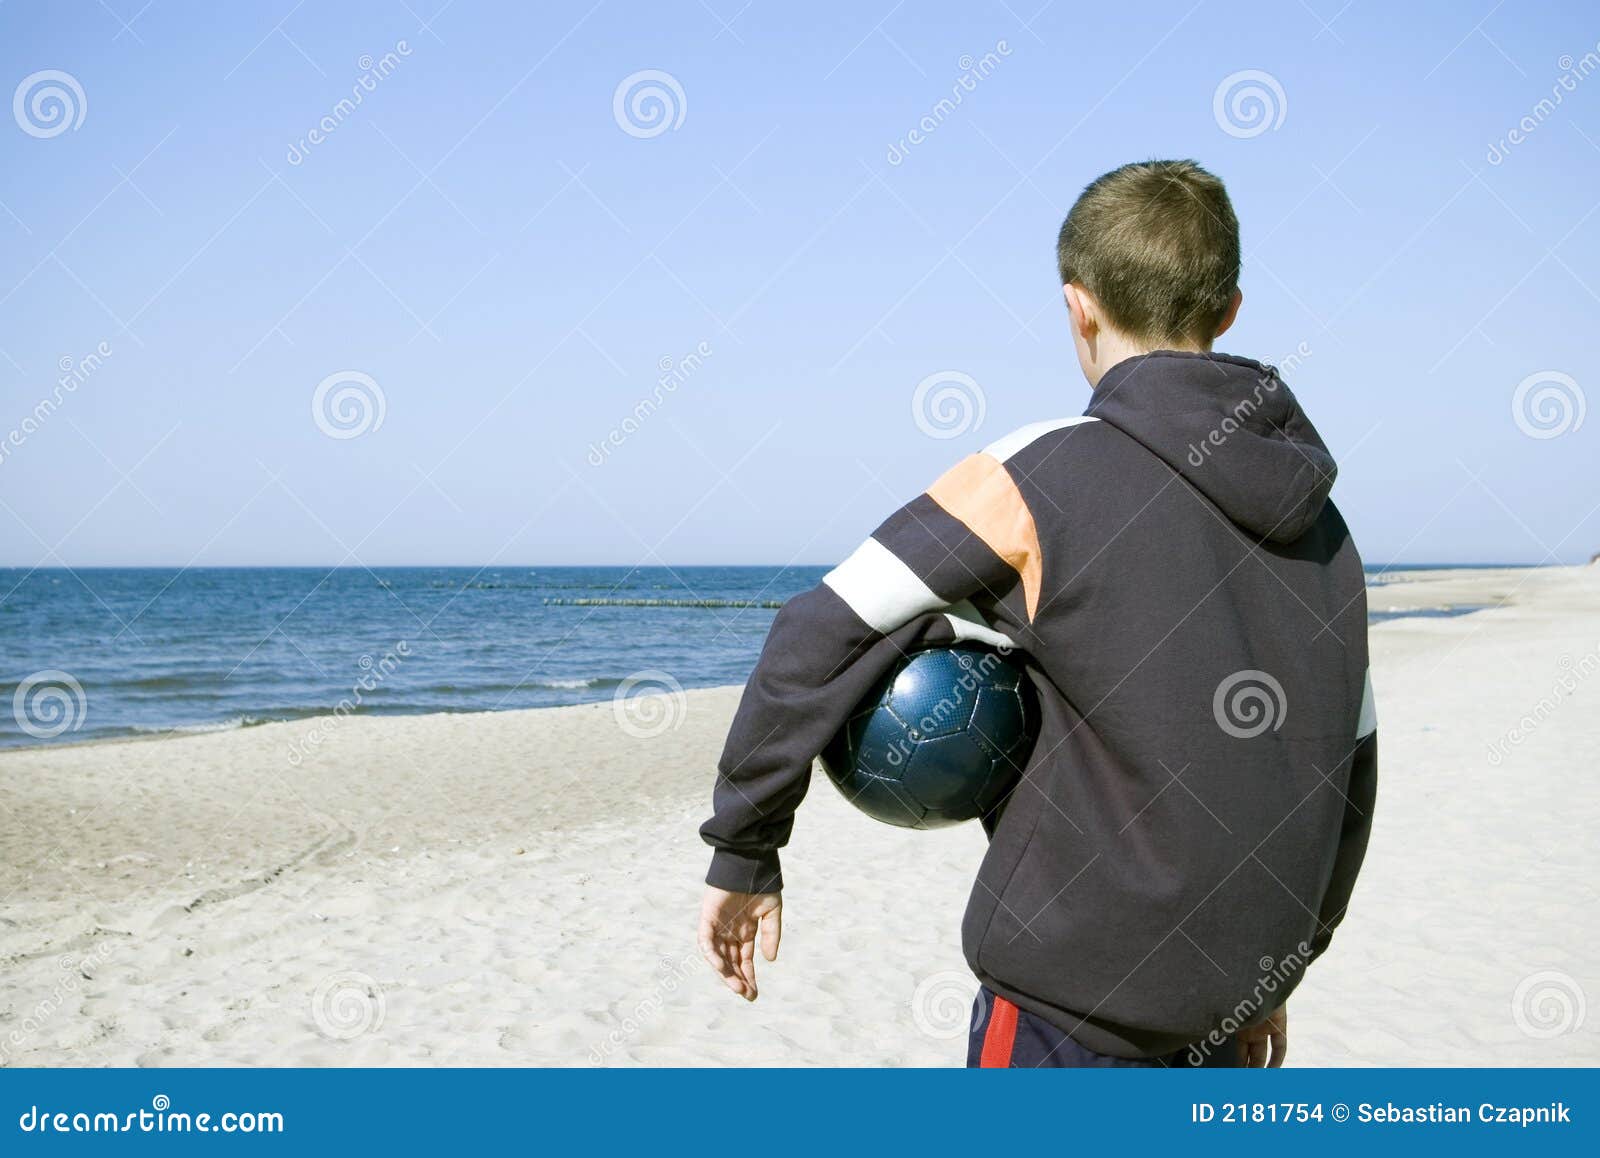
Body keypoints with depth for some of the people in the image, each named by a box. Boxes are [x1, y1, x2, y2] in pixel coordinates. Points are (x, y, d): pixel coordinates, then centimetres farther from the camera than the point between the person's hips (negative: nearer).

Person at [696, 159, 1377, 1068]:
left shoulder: (1039, 479, -13)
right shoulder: (1319, 519, 6)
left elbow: (819, 642, -16)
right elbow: (1348, 771, 12)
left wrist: (743, 854, -4)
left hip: (1079, 984, -7)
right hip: (1236, 986, 7)